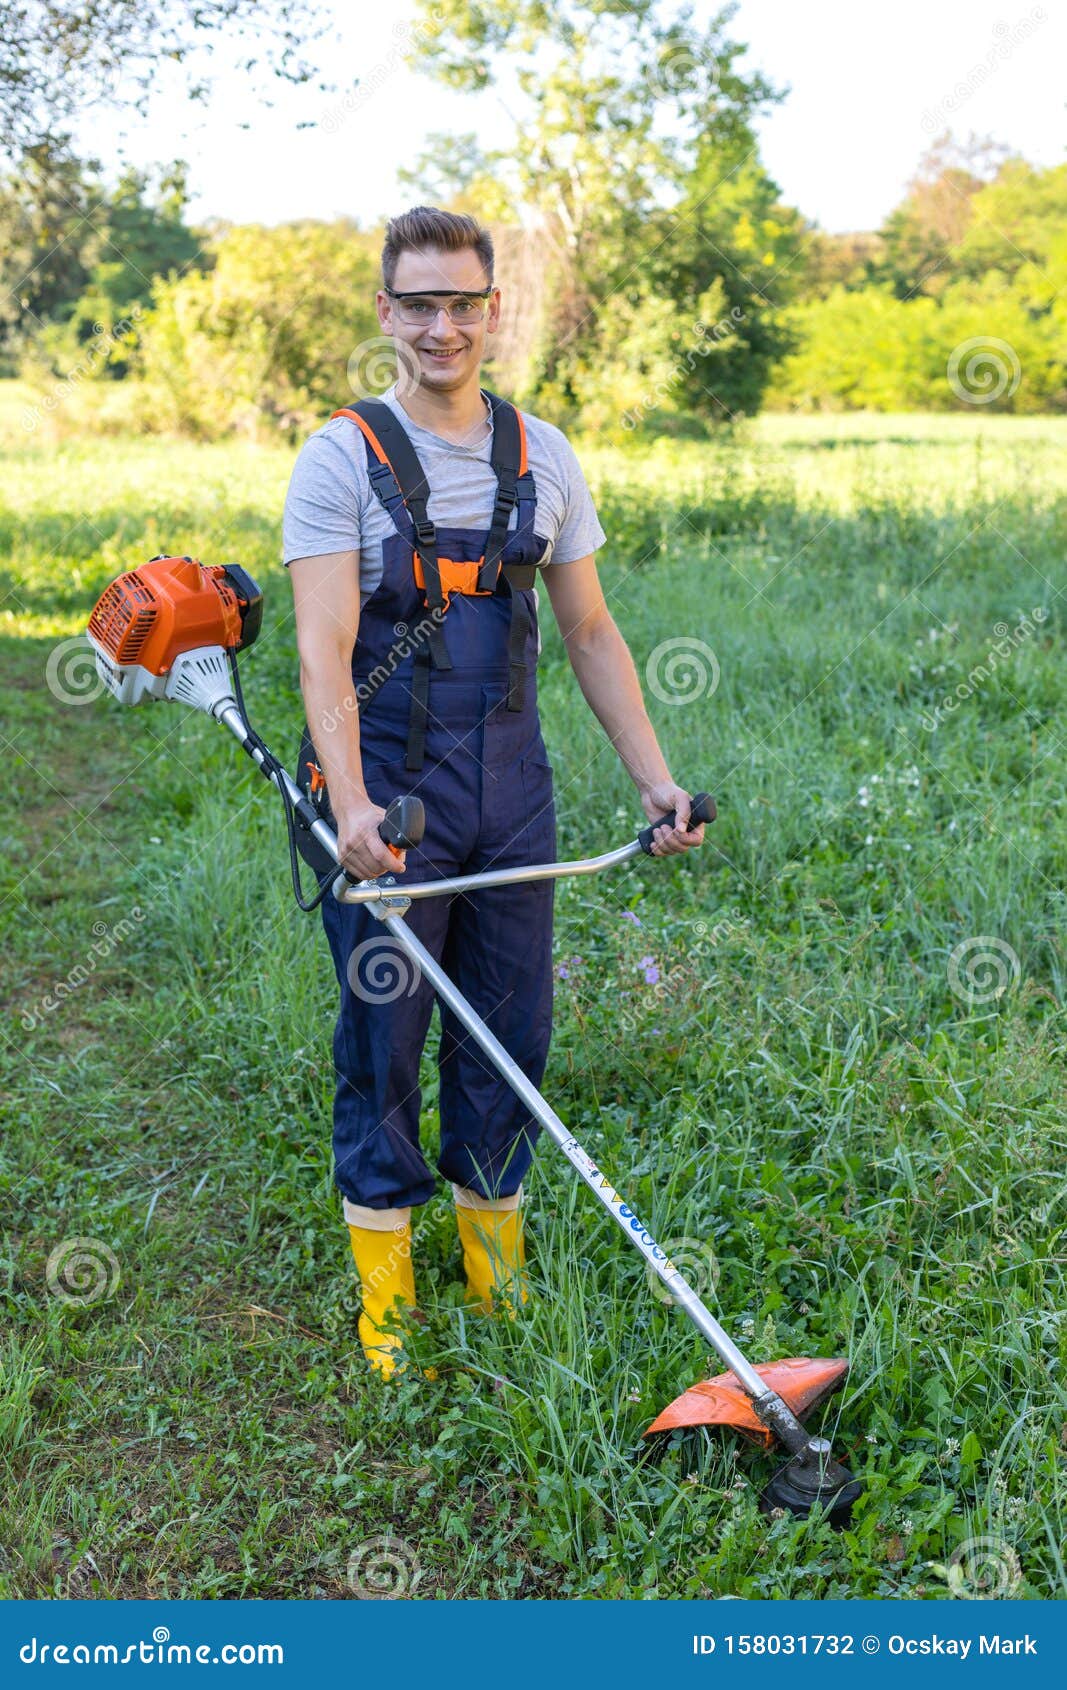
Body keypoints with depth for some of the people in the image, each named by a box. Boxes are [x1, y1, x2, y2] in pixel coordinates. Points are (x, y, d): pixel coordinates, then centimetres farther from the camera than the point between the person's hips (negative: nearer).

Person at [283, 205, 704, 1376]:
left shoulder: (543, 457, 8)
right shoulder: (341, 458, -5)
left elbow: (589, 632, 11)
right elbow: (324, 647, -16)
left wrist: (654, 776, 3)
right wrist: (350, 801, -31)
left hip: (511, 787, 4)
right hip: (388, 793, -4)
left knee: (510, 1031, 11)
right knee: (384, 1035, 4)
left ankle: (496, 1260, 28)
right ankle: (384, 1284, 20)